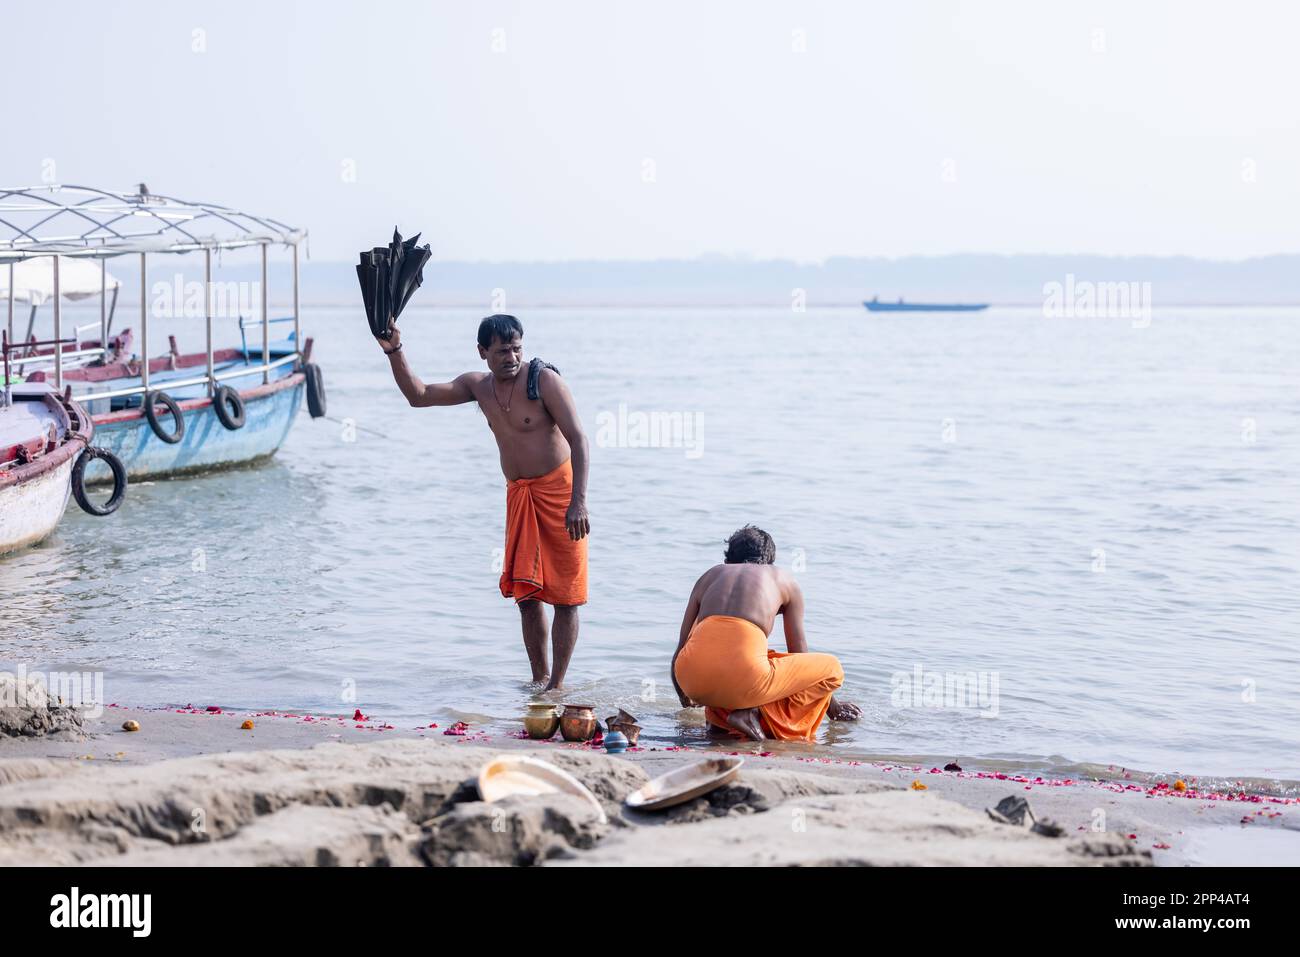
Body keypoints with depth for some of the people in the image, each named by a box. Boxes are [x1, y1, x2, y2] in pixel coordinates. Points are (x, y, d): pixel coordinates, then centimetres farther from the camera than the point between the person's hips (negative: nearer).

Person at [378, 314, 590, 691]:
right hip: (518, 494, 6)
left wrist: (578, 501, -26)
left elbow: (578, 438, -18)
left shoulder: (544, 379, -14)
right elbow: (419, 396, 9)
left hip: (559, 489, -6)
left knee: (566, 595, -3)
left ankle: (557, 684, 0)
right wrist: (395, 353, -6)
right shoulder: (478, 386, 5)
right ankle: (539, 678, 15)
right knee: (525, 592, 5)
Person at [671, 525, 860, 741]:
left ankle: (720, 709, 13)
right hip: (743, 676, -4)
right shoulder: (784, 580, 24)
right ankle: (754, 712, -4)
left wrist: (686, 700, 49)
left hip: (691, 680, 4)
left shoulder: (710, 575, 29)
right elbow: (799, 654, 28)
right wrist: (832, 705, 43)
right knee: (832, 668, 17)